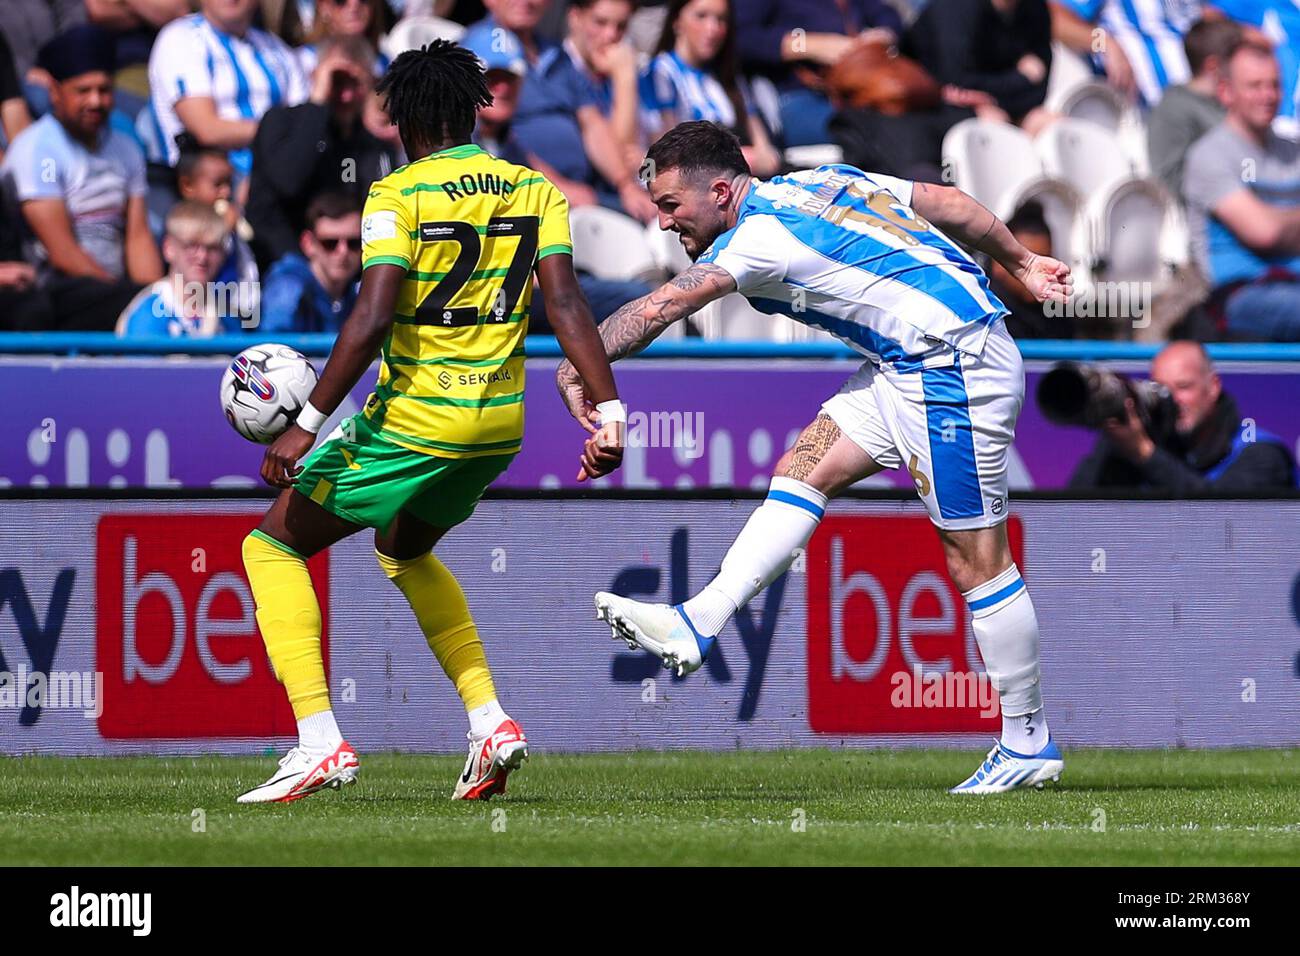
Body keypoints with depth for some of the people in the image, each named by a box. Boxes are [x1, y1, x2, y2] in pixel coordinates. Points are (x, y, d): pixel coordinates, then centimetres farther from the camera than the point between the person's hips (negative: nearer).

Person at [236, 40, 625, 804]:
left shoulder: (398, 196, -10)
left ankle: (320, 744, -5)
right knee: (406, 550, 33)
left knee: (274, 544, 9)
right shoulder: (535, 192, 6)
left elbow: (373, 319, -19)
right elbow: (566, 303, -4)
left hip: (412, 423, -6)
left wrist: (308, 426, -17)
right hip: (500, 425, 6)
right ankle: (491, 724, 19)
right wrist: (610, 413, -8)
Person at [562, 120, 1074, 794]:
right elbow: (947, 204, 18)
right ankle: (697, 627, -2)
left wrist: (577, 367, -21)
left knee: (976, 560, -4)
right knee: (802, 471, 3)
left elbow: (658, 309, -22)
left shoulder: (765, 235, -14)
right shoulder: (821, 183, 11)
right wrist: (1020, 264, 28)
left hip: (953, 368, -10)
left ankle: (1027, 743, 3)